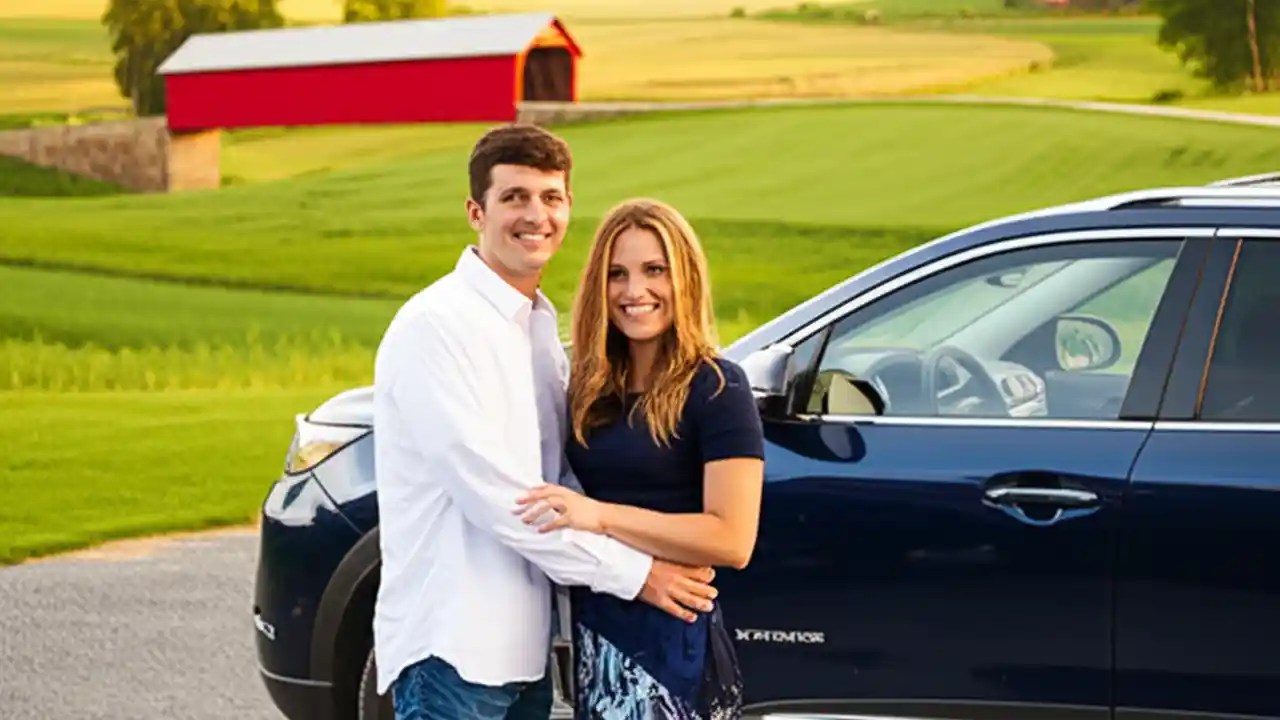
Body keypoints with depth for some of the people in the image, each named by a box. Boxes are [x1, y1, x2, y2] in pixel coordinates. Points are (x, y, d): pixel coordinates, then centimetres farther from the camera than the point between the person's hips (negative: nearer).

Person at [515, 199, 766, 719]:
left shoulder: (716, 388, -9)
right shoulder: (590, 388, 9)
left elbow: (733, 540, -17)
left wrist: (600, 515, -22)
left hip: (674, 642, -6)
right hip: (595, 637, 6)